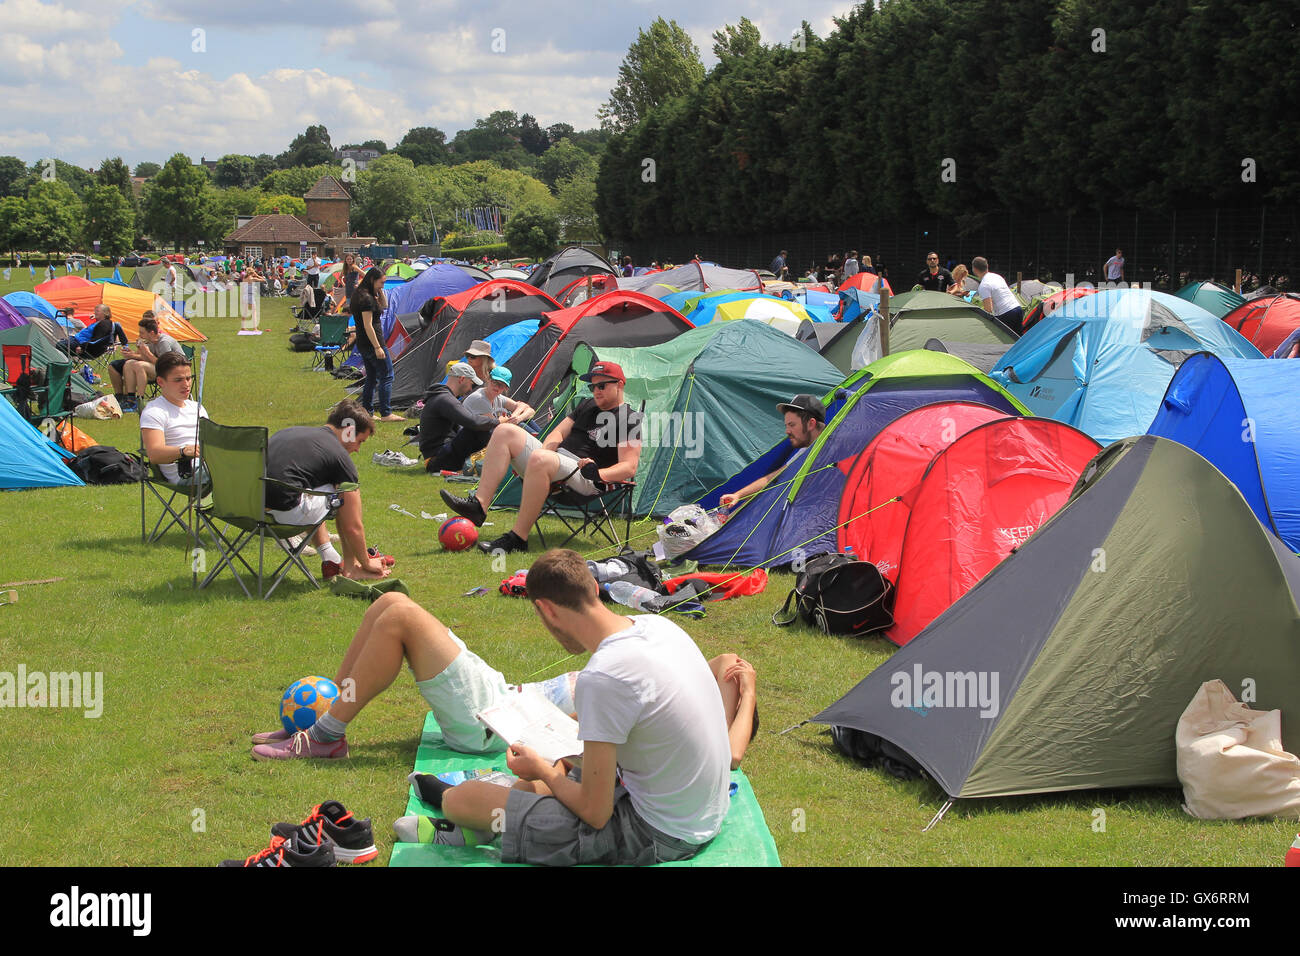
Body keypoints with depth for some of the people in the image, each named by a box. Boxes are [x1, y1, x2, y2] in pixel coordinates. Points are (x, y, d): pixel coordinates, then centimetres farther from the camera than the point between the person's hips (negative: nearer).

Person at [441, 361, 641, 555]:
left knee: (540, 461, -39)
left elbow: (630, 467, -10)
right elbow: (559, 433, 24)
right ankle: (478, 505, -19)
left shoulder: (629, 419, -2)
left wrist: (599, 474, -27)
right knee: (506, 432, -5)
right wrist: (544, 451, 3)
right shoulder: (587, 405, 24)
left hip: (585, 480, -9)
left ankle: (517, 539, -36)